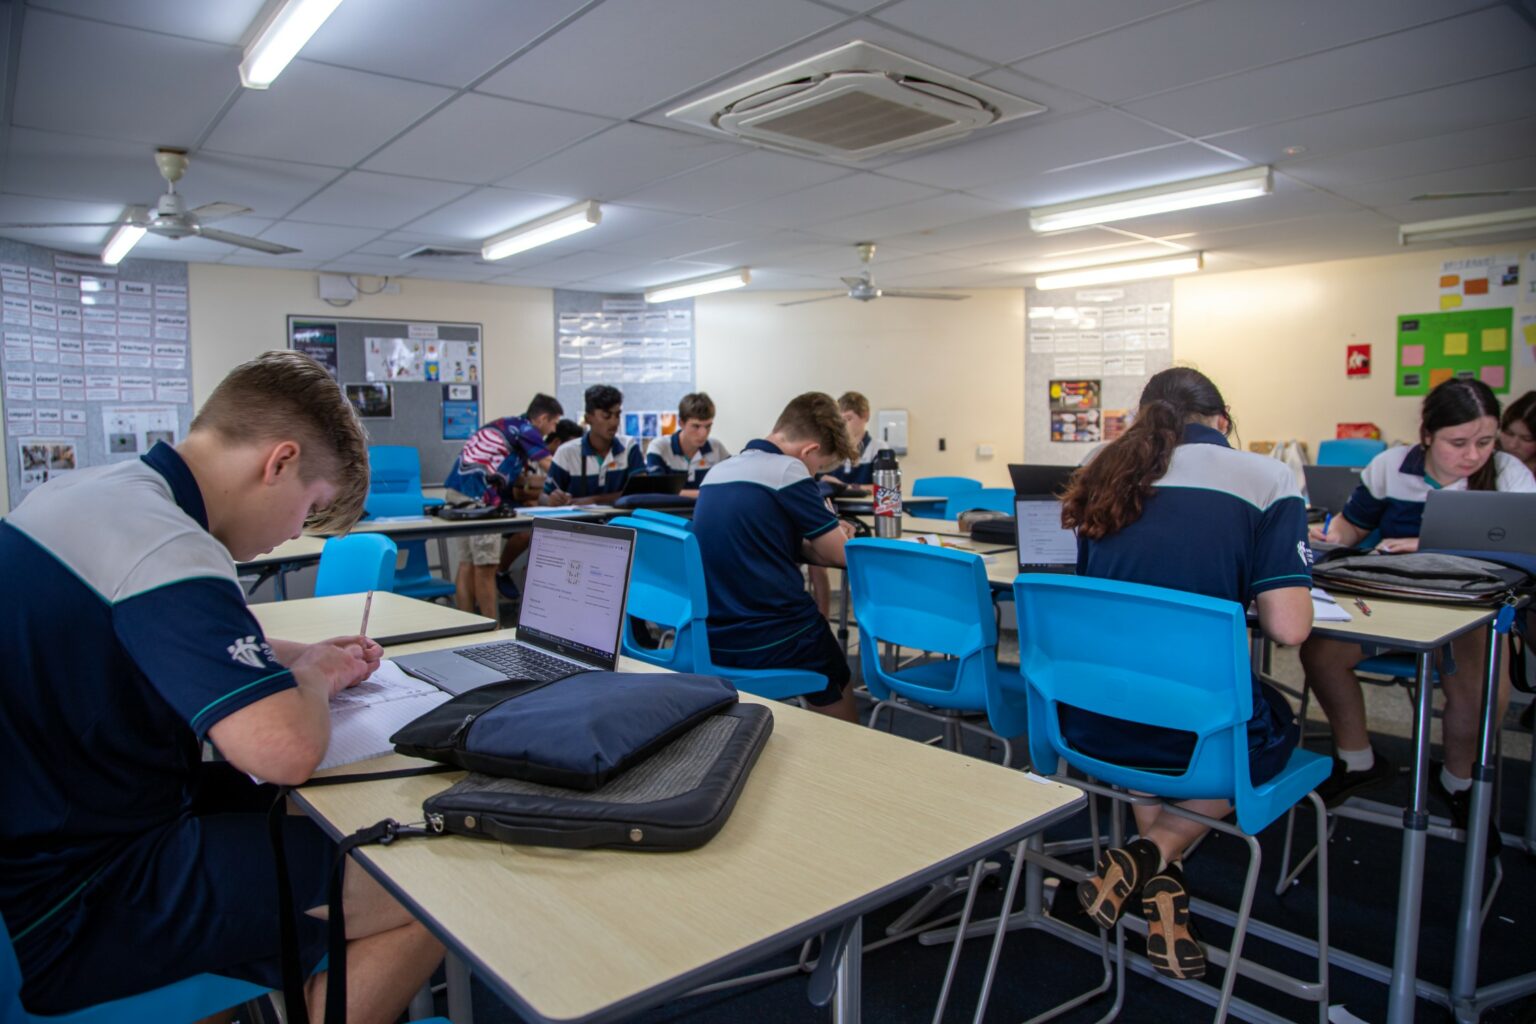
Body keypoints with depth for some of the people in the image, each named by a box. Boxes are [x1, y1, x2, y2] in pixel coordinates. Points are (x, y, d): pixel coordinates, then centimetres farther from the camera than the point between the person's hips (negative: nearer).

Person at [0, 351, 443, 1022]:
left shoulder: (83, 490, 6)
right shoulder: (168, 550, -26)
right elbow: (288, 750, -33)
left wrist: (293, 655, 10)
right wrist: (312, 679, -10)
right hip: (64, 914, -10)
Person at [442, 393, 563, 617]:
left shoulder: (507, 425, 23)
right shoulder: (526, 430, -1)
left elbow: (515, 478, 28)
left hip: (458, 488, 9)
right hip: (477, 494, -9)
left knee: (467, 565, 9)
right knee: (486, 567, -4)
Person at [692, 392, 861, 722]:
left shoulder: (717, 472, 10)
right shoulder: (788, 472, -13)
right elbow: (841, 555, -6)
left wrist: (828, 535, 15)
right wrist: (838, 536, 17)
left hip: (711, 639, 7)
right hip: (770, 641, -7)